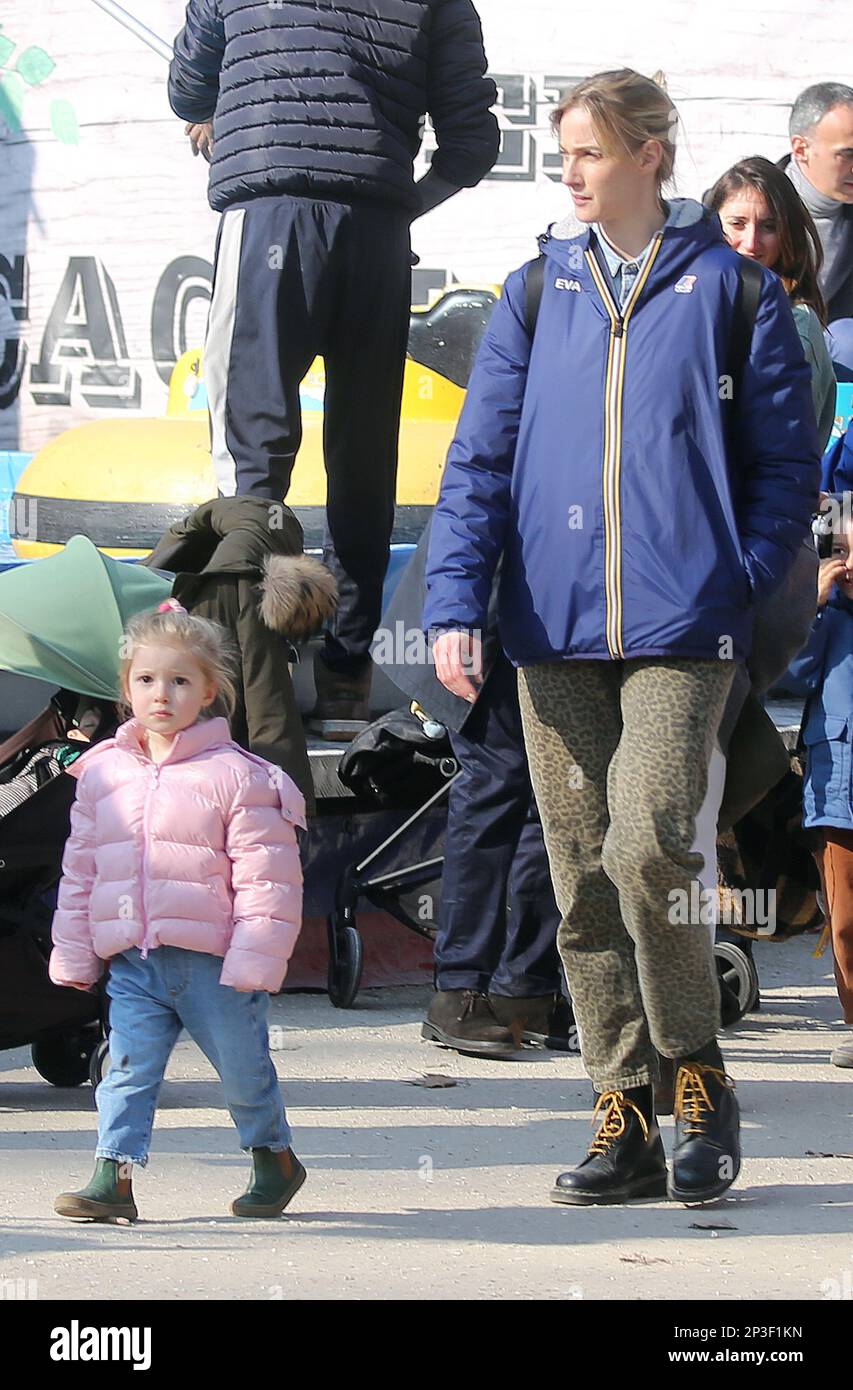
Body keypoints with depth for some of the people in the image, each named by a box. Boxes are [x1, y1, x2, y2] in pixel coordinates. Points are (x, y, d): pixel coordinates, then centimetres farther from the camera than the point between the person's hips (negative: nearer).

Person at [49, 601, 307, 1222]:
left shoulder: (236, 775, -8)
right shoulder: (102, 773, 7)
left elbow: (267, 878, -9)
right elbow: (80, 872, 14)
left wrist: (254, 959, -14)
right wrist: (73, 955, 11)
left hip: (213, 961, -3)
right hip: (131, 960, 3)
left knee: (243, 1066, 10)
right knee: (127, 1067, -4)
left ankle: (274, 1157, 31)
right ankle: (113, 1178, -4)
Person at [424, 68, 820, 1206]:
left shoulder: (728, 287, 4)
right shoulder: (539, 291, 12)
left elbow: (786, 461, 6)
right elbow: (480, 459, 9)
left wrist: (742, 587, -6)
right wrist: (455, 607, -2)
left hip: (680, 626, -4)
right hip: (555, 629, 4)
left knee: (648, 847, -17)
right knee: (583, 877, 4)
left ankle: (697, 1078, 2)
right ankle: (626, 1115, 12)